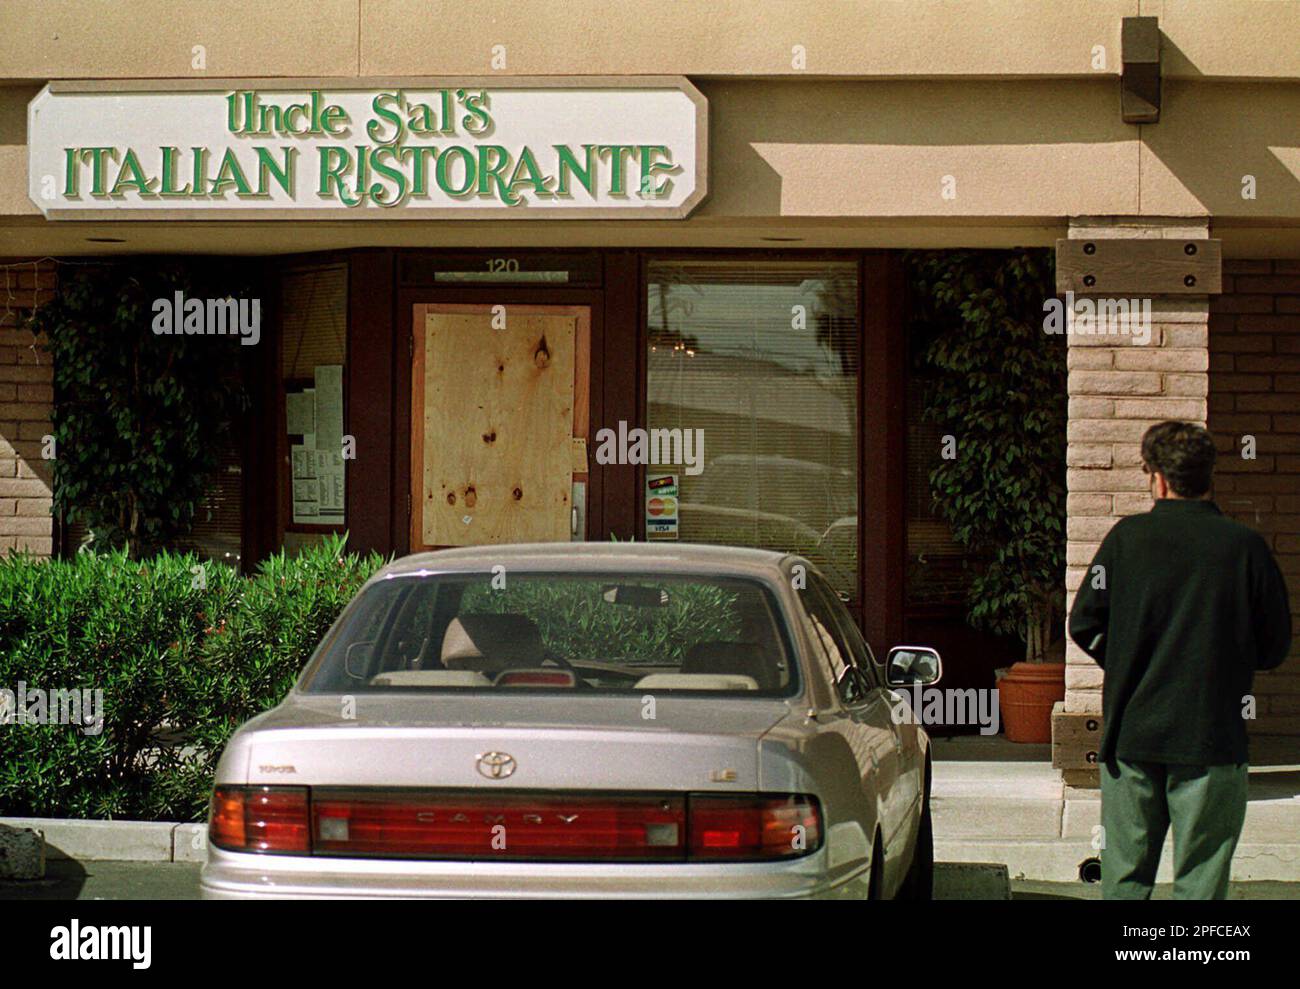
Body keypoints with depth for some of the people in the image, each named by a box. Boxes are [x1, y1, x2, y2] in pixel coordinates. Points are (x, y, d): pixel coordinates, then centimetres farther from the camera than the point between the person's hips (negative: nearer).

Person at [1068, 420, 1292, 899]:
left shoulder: (1127, 537, -3)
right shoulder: (1246, 546, -5)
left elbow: (1083, 625, 2)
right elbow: (1274, 647, 2)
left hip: (1130, 735, 1)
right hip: (1212, 740, -1)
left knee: (1125, 878, 10)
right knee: (1200, 882, 3)